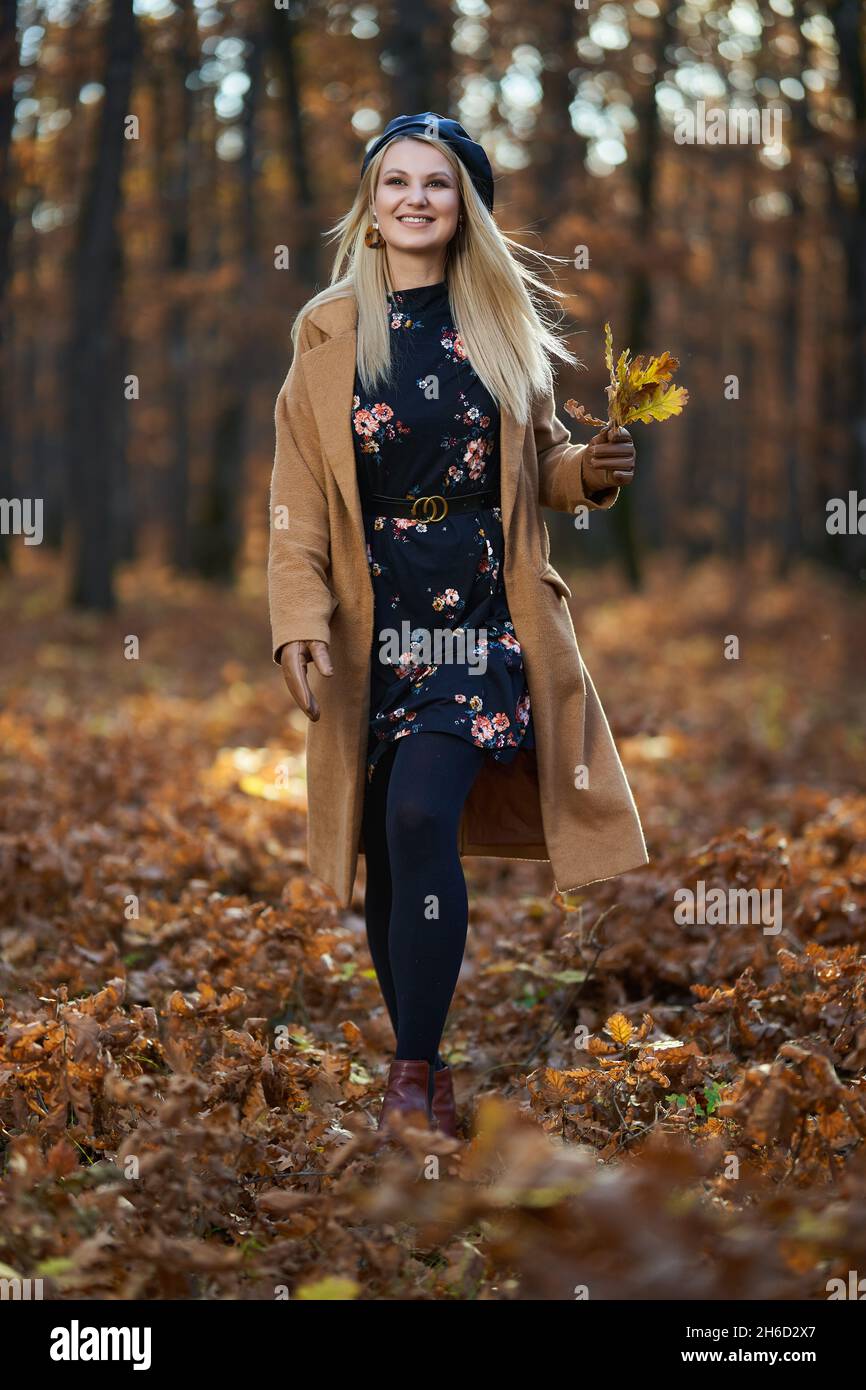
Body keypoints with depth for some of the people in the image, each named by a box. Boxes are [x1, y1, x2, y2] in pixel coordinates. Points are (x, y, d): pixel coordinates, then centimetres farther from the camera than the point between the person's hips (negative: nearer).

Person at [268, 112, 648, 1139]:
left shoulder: (503, 323, 9)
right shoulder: (330, 332, 4)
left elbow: (540, 460, 16)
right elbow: (298, 490, -1)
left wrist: (592, 469, -7)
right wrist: (300, 619, -12)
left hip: (482, 606, -1)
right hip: (375, 618, 1)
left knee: (421, 815, -18)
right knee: (389, 845, 4)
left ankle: (415, 1075, -12)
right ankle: (423, 1068, 19)